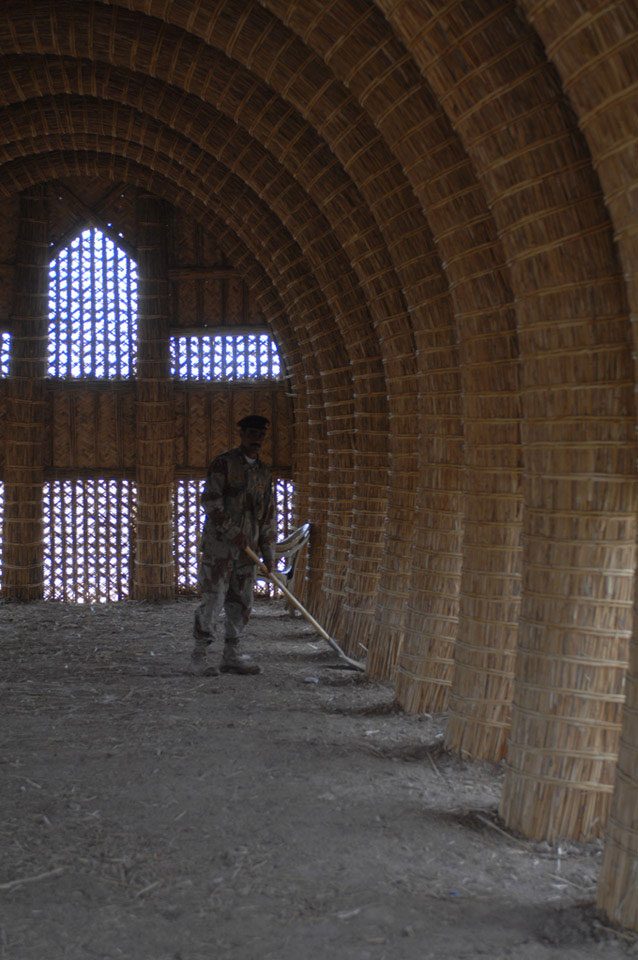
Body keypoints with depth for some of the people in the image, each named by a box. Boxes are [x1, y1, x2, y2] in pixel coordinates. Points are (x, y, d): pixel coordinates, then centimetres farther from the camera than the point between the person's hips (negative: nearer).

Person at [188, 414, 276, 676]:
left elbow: (268, 514, 17)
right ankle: (198, 657, -1)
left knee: (241, 603, 6)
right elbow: (210, 500, -11)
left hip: (247, 547, 6)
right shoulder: (223, 463, -3)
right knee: (212, 598, -8)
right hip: (218, 544, -6)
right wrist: (232, 532, -17)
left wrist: (268, 552, 12)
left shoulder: (264, 472, 15)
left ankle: (230, 657, 15)